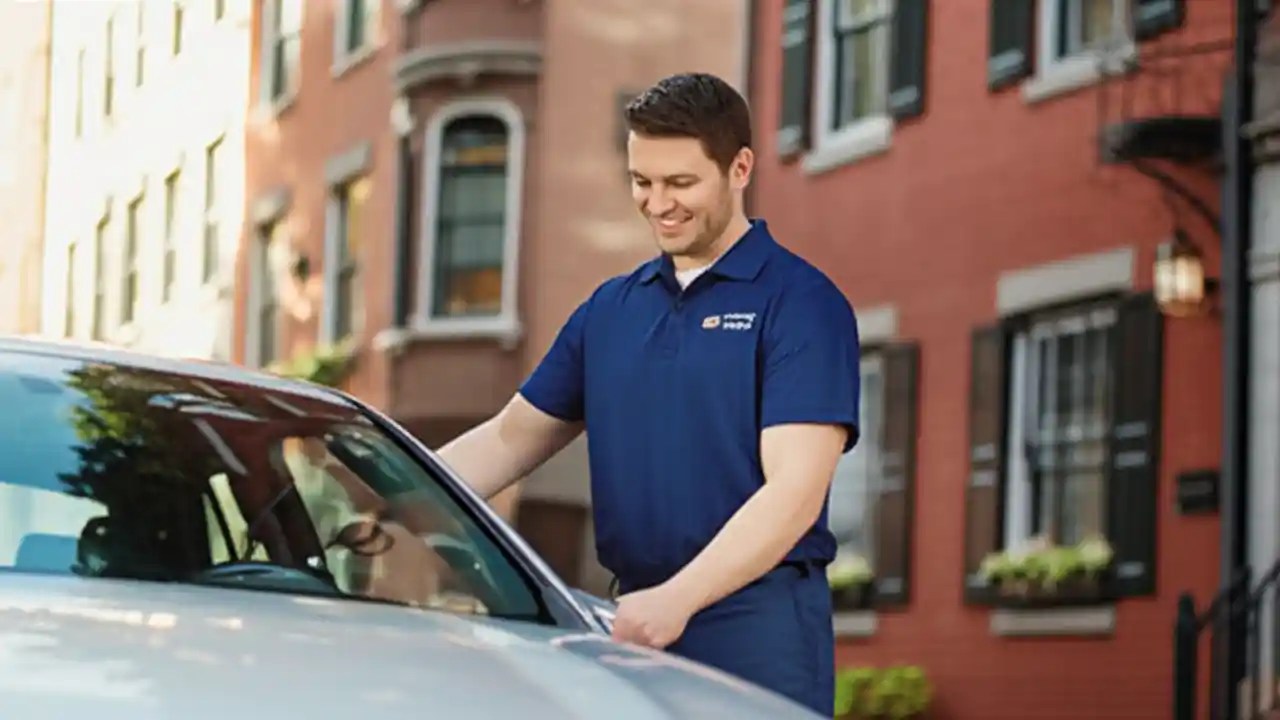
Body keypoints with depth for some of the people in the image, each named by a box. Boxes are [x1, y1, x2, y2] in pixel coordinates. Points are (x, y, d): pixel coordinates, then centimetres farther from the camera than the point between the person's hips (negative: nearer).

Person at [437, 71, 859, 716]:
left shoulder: (800, 302, -7)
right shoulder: (610, 309, 14)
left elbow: (794, 490, -16)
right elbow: (511, 437, 18)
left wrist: (677, 600, -27)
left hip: (758, 637, -6)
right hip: (635, 625, 6)